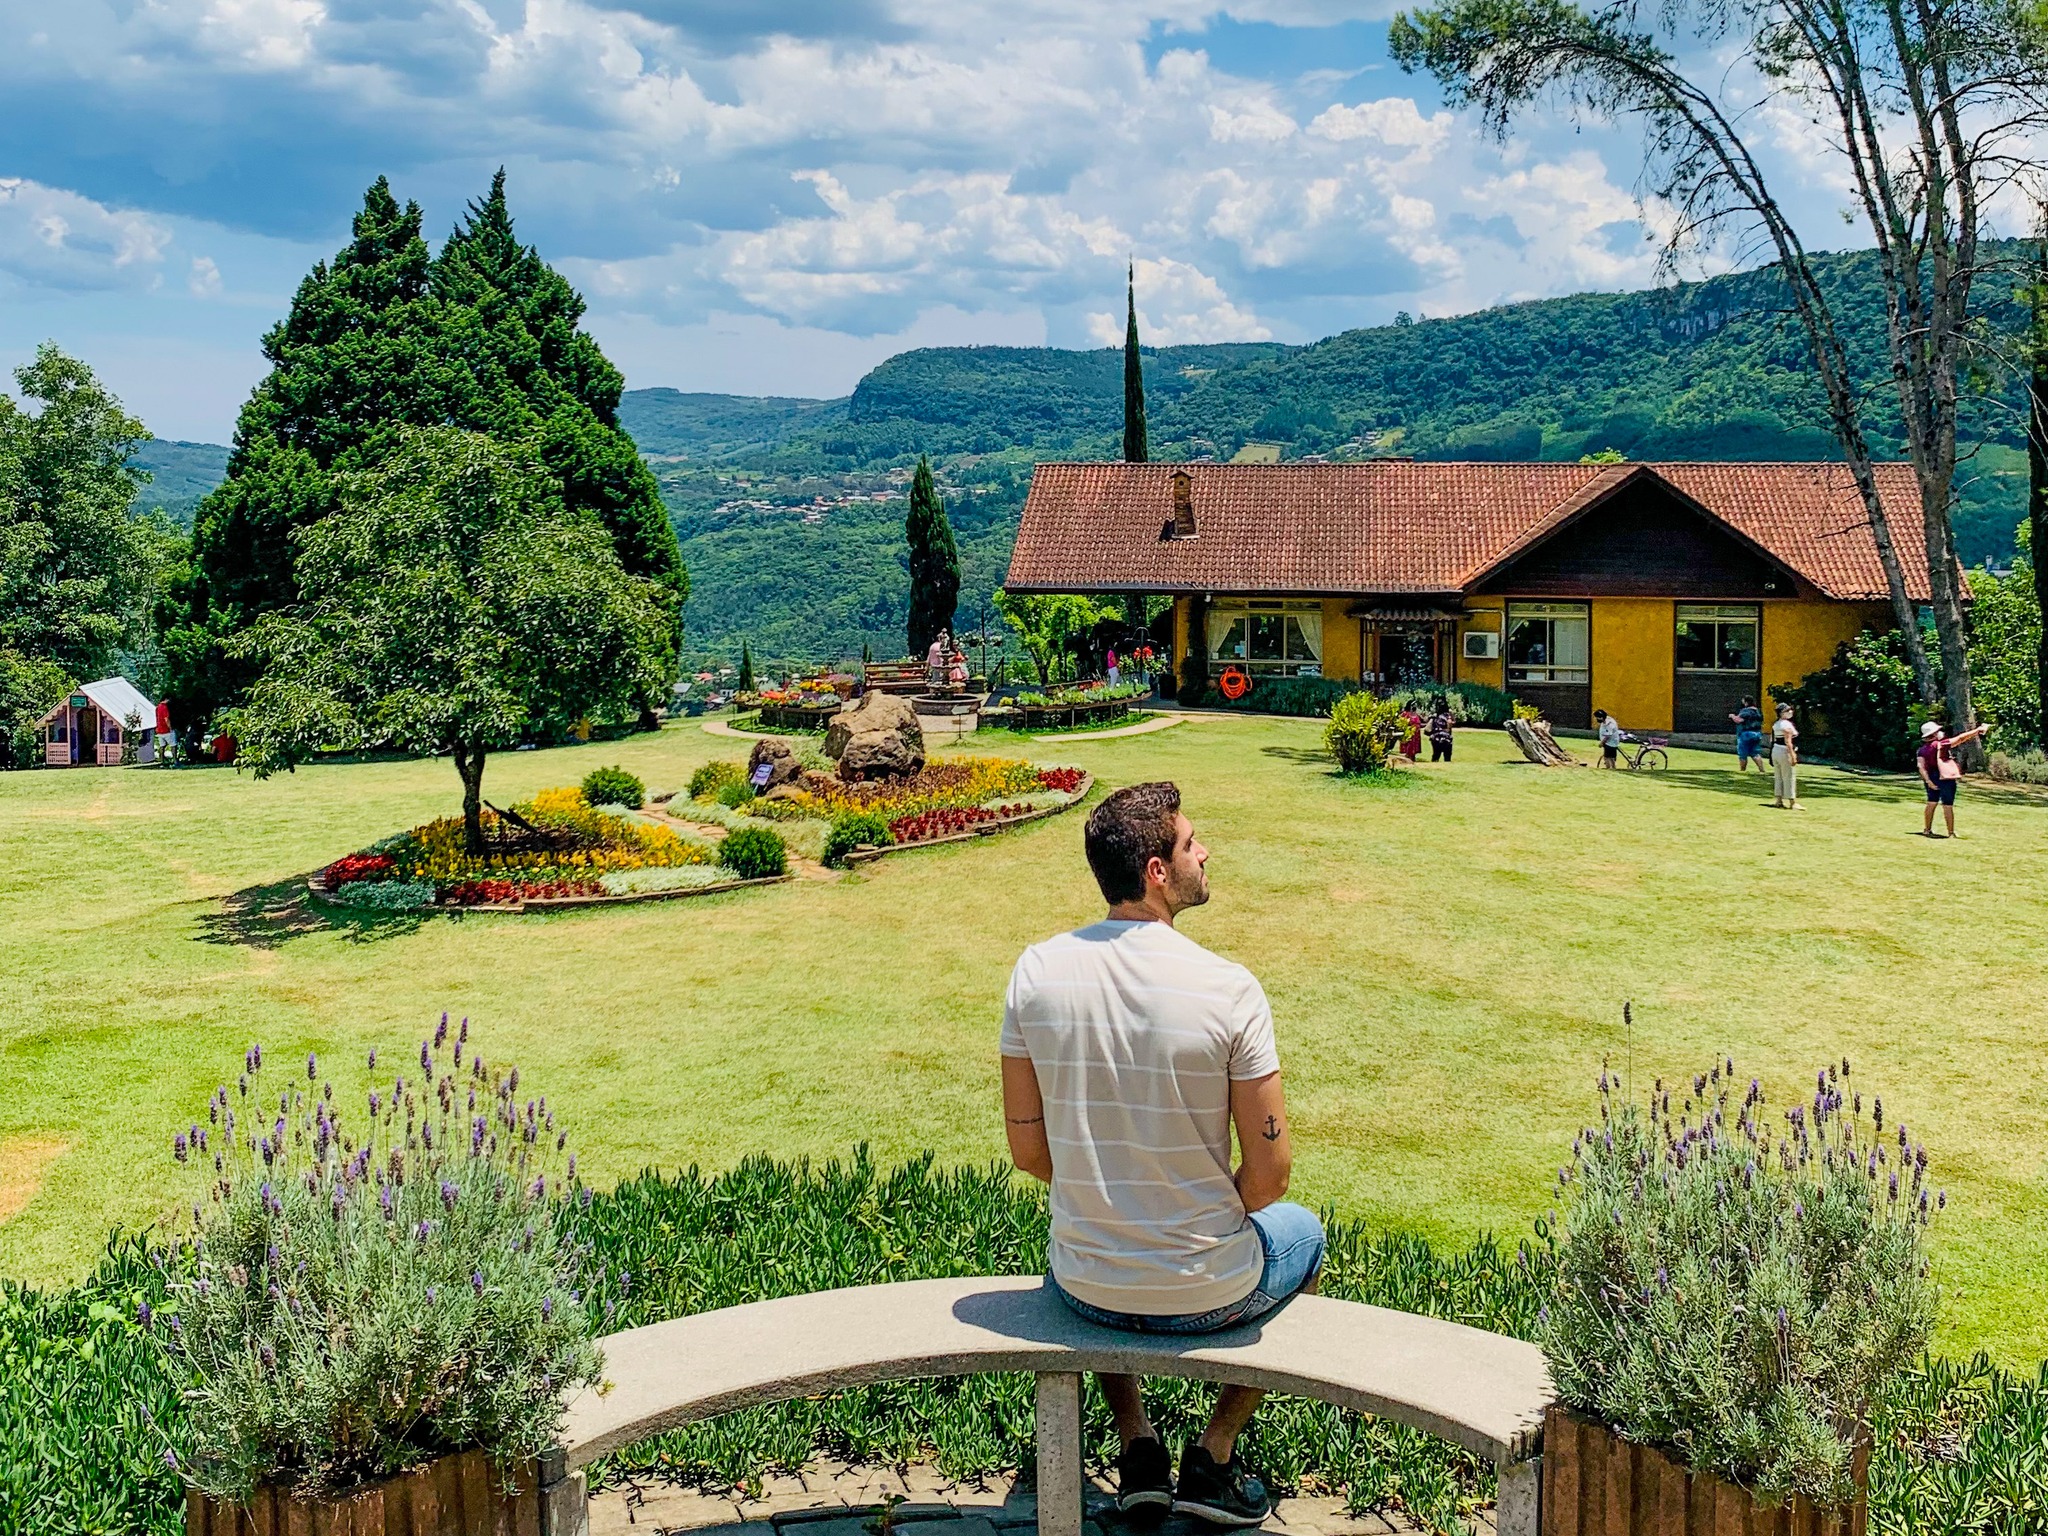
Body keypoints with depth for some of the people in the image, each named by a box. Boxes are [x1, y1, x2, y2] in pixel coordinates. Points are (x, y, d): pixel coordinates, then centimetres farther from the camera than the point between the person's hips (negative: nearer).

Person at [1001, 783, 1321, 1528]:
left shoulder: (1036, 971, -10)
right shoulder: (1228, 989, -20)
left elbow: (1028, 1150, -2)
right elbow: (1269, 1171, -14)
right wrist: (1221, 1219, 8)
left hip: (1085, 1291, 3)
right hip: (1207, 1295, -3)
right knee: (1302, 1230, 32)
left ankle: (1137, 1447, 29)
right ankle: (1213, 1458, 26)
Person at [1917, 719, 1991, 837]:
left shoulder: (1922, 750, 4)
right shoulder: (1942, 744, -10)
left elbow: (1921, 766, -7)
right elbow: (1961, 738, -8)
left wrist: (1928, 780, -9)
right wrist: (1978, 730, -1)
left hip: (1932, 779, 6)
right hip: (1946, 778, -6)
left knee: (1931, 803, 17)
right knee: (1948, 806, -2)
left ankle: (1927, 829, 23)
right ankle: (1951, 833, 1)